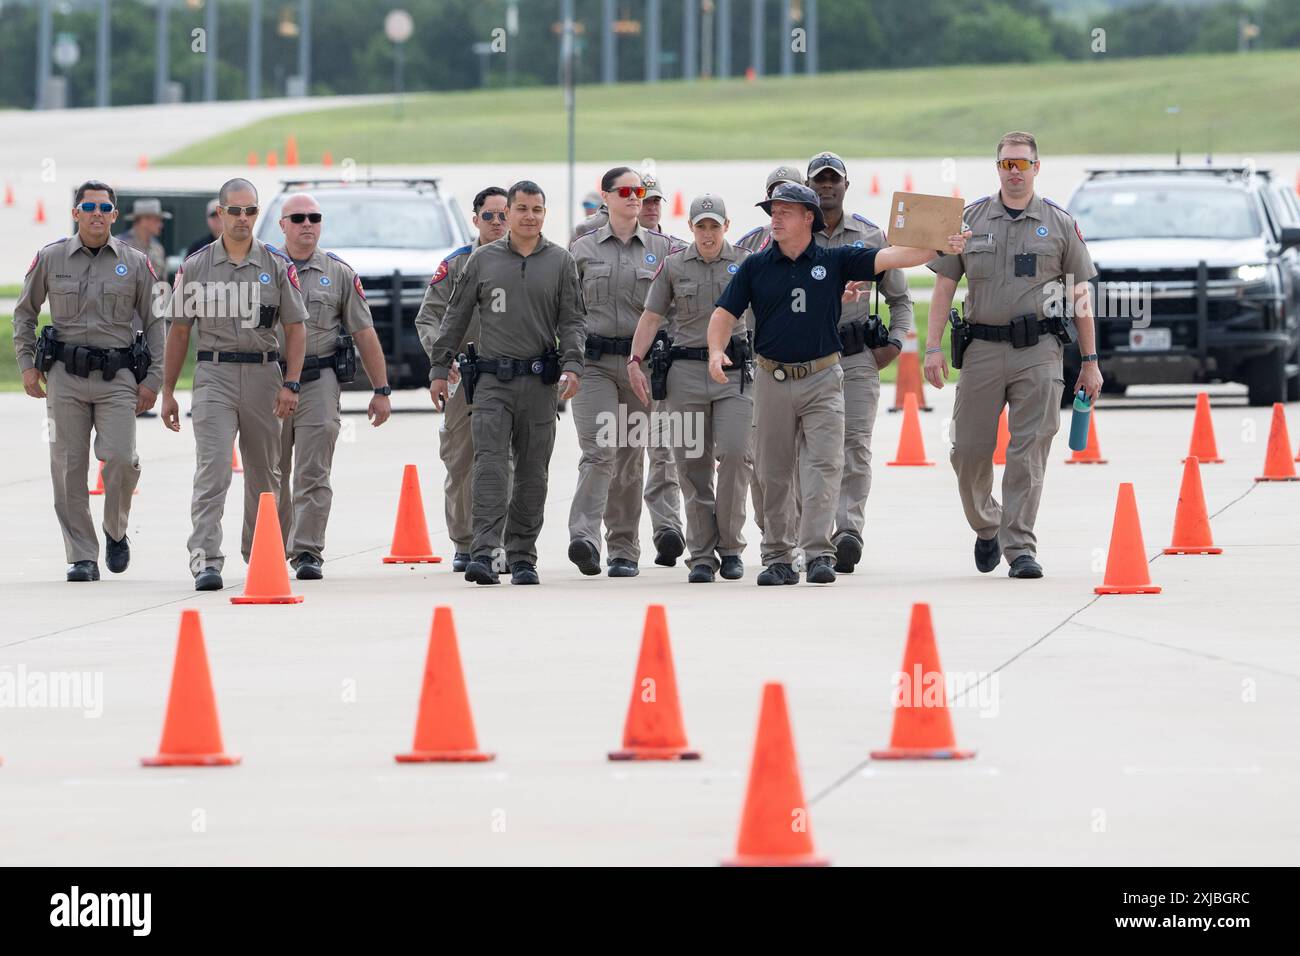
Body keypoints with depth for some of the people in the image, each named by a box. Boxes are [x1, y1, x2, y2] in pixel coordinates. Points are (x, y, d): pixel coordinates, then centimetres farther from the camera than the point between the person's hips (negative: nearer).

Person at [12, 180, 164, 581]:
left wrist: (152, 379, 3)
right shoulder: (50, 259, 6)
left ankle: (116, 531, 13)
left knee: (120, 458, -15)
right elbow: (24, 313, 16)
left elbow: (154, 323, 11)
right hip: (65, 375, 1)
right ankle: (82, 557, 5)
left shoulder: (135, 263, 6)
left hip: (117, 375, -1)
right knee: (68, 467, -2)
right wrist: (26, 363, 7)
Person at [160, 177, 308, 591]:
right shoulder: (195, 266, 5)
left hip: (263, 373, 2)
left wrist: (290, 384, -6)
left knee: (264, 472, 11)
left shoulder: (278, 266, 5)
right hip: (214, 374, -1)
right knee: (211, 471, -14)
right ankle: (205, 560, -21)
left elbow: (295, 328, 4)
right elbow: (179, 331, 10)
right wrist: (167, 391, 8)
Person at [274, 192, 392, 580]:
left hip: (319, 384, -1)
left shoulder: (339, 274, 7)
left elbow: (365, 335, 8)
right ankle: (273, 549, 20)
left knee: (313, 475, -7)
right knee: (271, 475, 7)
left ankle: (307, 552, -7)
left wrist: (382, 390, 6)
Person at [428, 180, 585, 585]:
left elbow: (571, 321, 3)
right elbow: (455, 318, 11)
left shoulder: (560, 261, 6)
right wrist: (440, 368, 8)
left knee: (532, 472, 5)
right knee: (490, 464, -13)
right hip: (492, 380, -1)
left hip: (539, 381, 1)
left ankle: (521, 556, 13)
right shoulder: (482, 260, 6)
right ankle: (485, 552, -21)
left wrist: (572, 366, -12)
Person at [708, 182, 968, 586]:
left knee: (823, 466, -10)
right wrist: (716, 351, -14)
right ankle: (777, 557, 13)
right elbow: (725, 313, 5)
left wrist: (940, 248, -19)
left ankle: (818, 553, -14)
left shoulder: (834, 261, 1)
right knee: (774, 474, 5)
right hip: (773, 381, 2)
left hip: (822, 380, -2)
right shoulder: (755, 267, 5)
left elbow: (889, 258, -6)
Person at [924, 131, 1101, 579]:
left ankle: (1020, 547, -5)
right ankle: (986, 528, 28)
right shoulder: (969, 221, 9)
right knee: (968, 451, 3)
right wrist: (933, 347, -1)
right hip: (982, 348, 2)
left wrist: (1090, 361, 7)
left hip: (1038, 355, -1)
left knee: (1028, 453, -7)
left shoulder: (1060, 224, 7)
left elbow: (1080, 294, 9)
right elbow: (944, 286, 9)